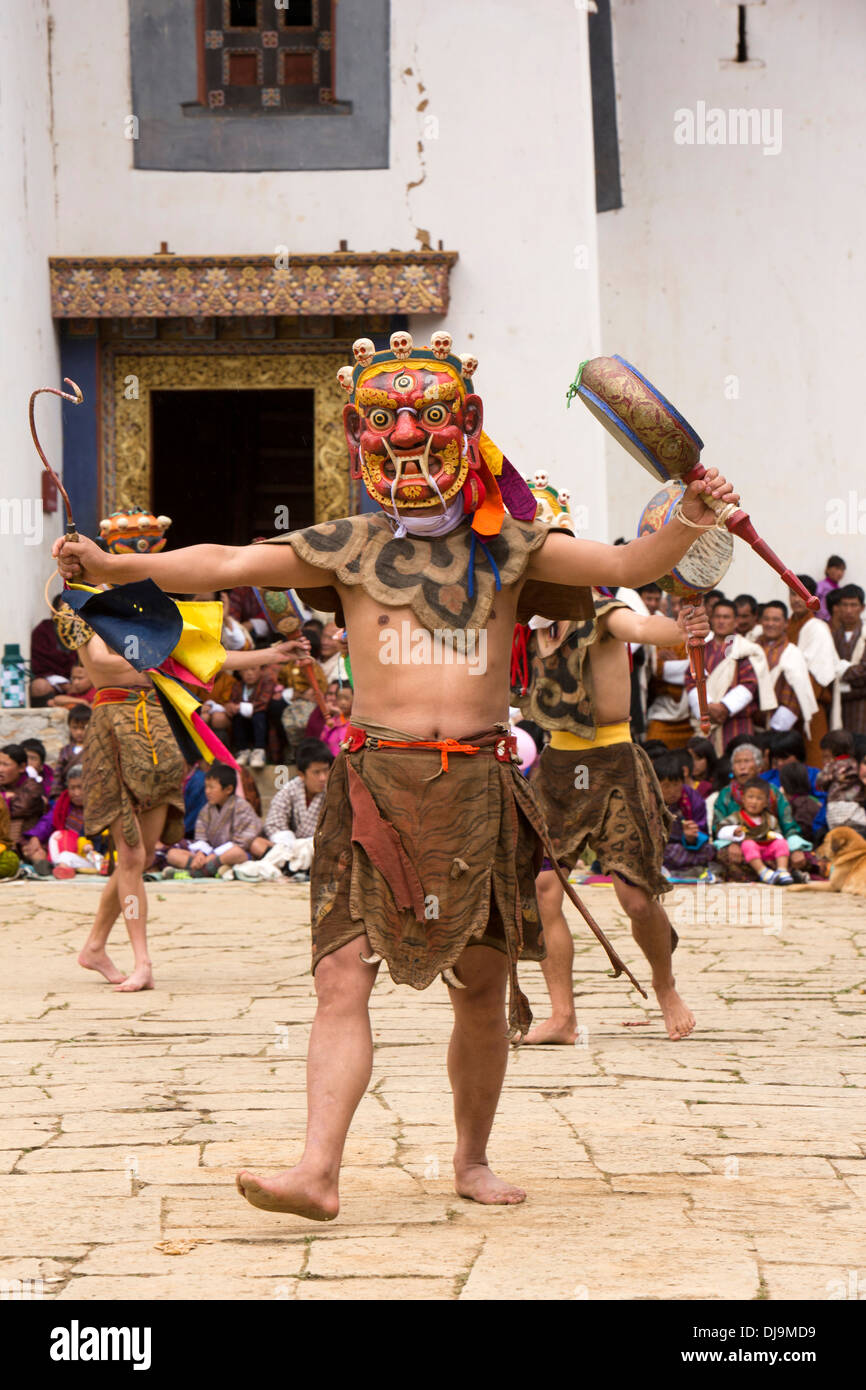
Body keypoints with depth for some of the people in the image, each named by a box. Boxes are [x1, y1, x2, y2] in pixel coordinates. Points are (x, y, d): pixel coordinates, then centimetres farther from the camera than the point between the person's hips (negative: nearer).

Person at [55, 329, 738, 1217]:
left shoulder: (507, 546, 10)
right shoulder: (348, 546, 8)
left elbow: (624, 565, 4)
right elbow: (228, 564, 2)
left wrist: (686, 523, -14)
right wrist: (118, 567, -8)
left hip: (479, 783, 2)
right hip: (376, 779, -1)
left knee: (483, 990, 9)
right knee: (342, 975, -13)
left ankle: (472, 1160, 26)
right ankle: (317, 1171, -17)